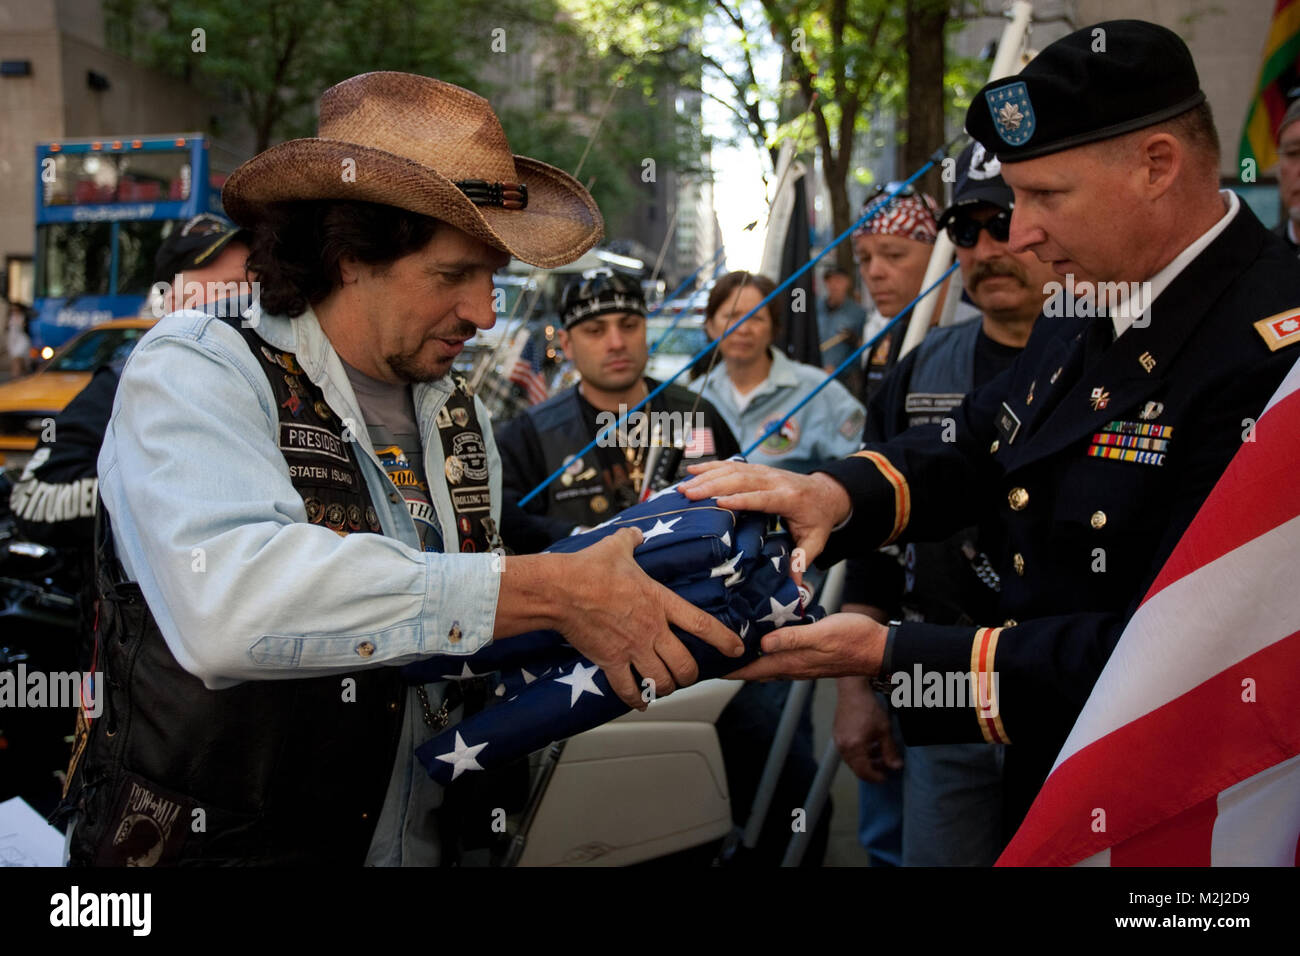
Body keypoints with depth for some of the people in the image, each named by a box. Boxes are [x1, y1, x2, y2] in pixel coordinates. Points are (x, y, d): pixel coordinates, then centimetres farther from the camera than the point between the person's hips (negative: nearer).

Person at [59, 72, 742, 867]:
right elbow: (226, 602, -29)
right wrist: (549, 592, -28)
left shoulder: (460, 415, 10)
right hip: (209, 846, -5)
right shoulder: (195, 370, -10)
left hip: (429, 847, 5)